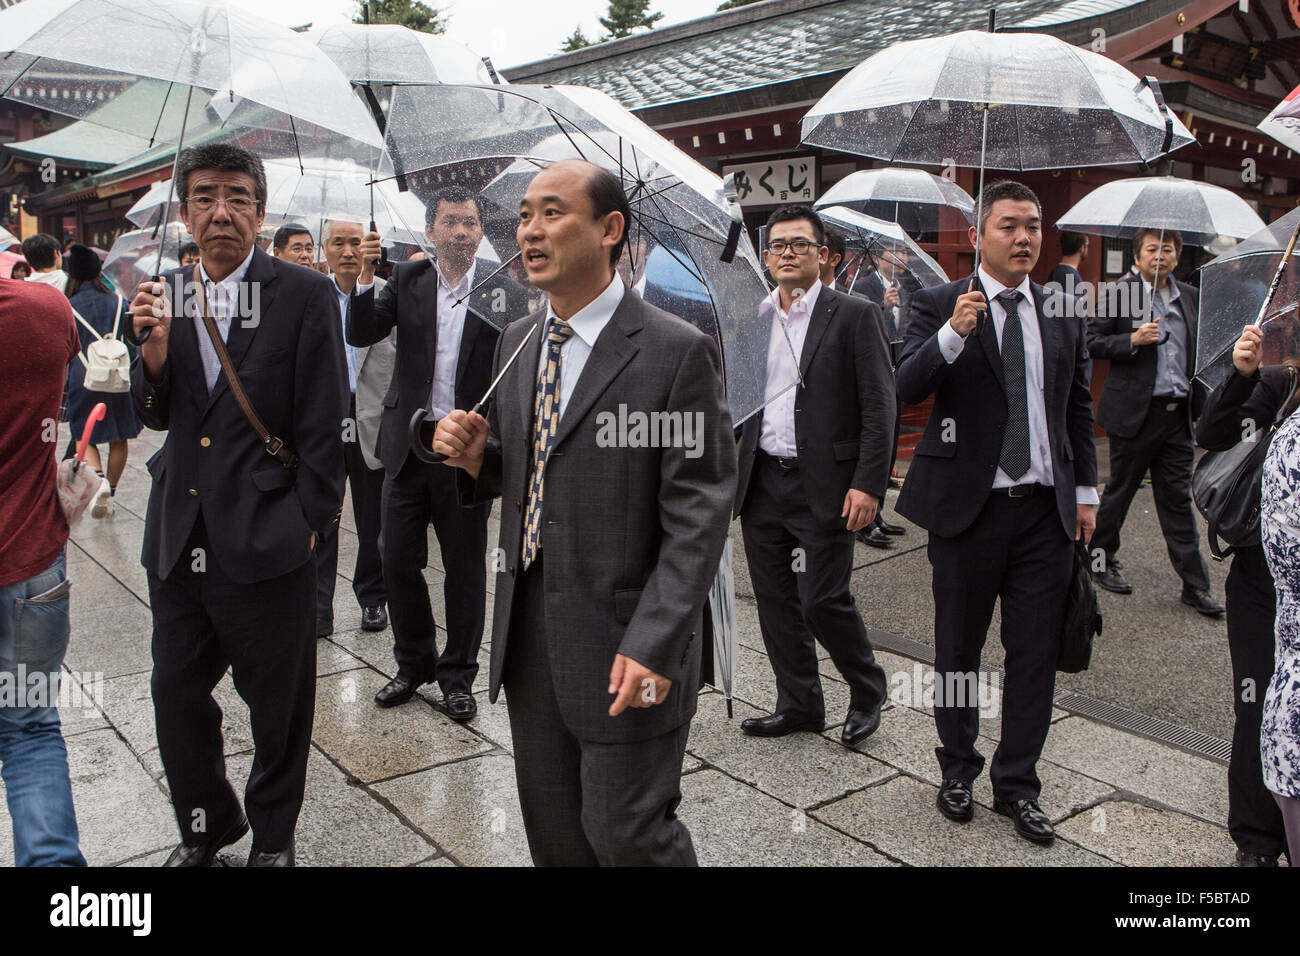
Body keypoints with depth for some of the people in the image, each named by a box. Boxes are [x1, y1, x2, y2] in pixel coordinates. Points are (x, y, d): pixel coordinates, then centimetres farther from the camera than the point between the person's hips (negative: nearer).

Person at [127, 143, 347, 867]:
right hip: (179, 538, 5)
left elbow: (324, 424, -7)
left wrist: (308, 522, -8)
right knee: (176, 695, 16)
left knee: (279, 706, 10)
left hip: (265, 541, -5)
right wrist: (155, 345, -8)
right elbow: (157, 414, 11)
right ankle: (206, 824, 40)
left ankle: (273, 835, 34)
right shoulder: (168, 292, 8)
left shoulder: (306, 295, -7)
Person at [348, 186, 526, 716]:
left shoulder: (504, 291, -4)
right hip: (408, 447, 3)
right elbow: (361, 335, -5)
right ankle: (414, 662, 32)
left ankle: (458, 674, 26)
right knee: (398, 561, 11)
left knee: (465, 567, 9)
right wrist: (361, 280, -19)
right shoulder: (407, 279, 4)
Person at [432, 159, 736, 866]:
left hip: (623, 640, -6)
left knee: (625, 830, 6)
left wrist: (653, 645, -22)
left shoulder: (678, 351, -14)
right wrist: (474, 458, -5)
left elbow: (698, 516, -16)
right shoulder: (517, 342, 8)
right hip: (529, 631, 7)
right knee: (552, 829, 20)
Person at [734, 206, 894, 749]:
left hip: (825, 485, -5)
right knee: (775, 599, 10)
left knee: (822, 598, -4)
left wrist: (868, 484, -15)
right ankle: (799, 704, 28)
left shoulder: (855, 316, -4)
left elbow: (880, 407, -8)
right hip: (762, 481, 5)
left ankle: (867, 691, 23)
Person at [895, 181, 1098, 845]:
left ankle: (1016, 785, 24)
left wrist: (1086, 491, 12)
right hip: (968, 505, -3)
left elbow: (1079, 409, 15)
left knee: (1036, 654, 8)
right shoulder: (939, 305, -3)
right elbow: (907, 388, -18)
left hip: (1047, 511, 4)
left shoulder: (1063, 312, 10)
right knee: (958, 647, 11)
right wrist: (953, 334, -33)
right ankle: (958, 768, 31)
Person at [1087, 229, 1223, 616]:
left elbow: (1195, 350, 20)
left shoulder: (1189, 296, 13)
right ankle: (1101, 560, 26)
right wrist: (1132, 340, -21)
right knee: (1120, 491, 7)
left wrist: (1200, 401, 12)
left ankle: (1195, 585, 9)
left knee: (1178, 498, 7)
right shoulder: (1118, 293, -4)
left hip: (1178, 413, 5)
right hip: (1136, 412, -4)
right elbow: (1093, 342, -7)